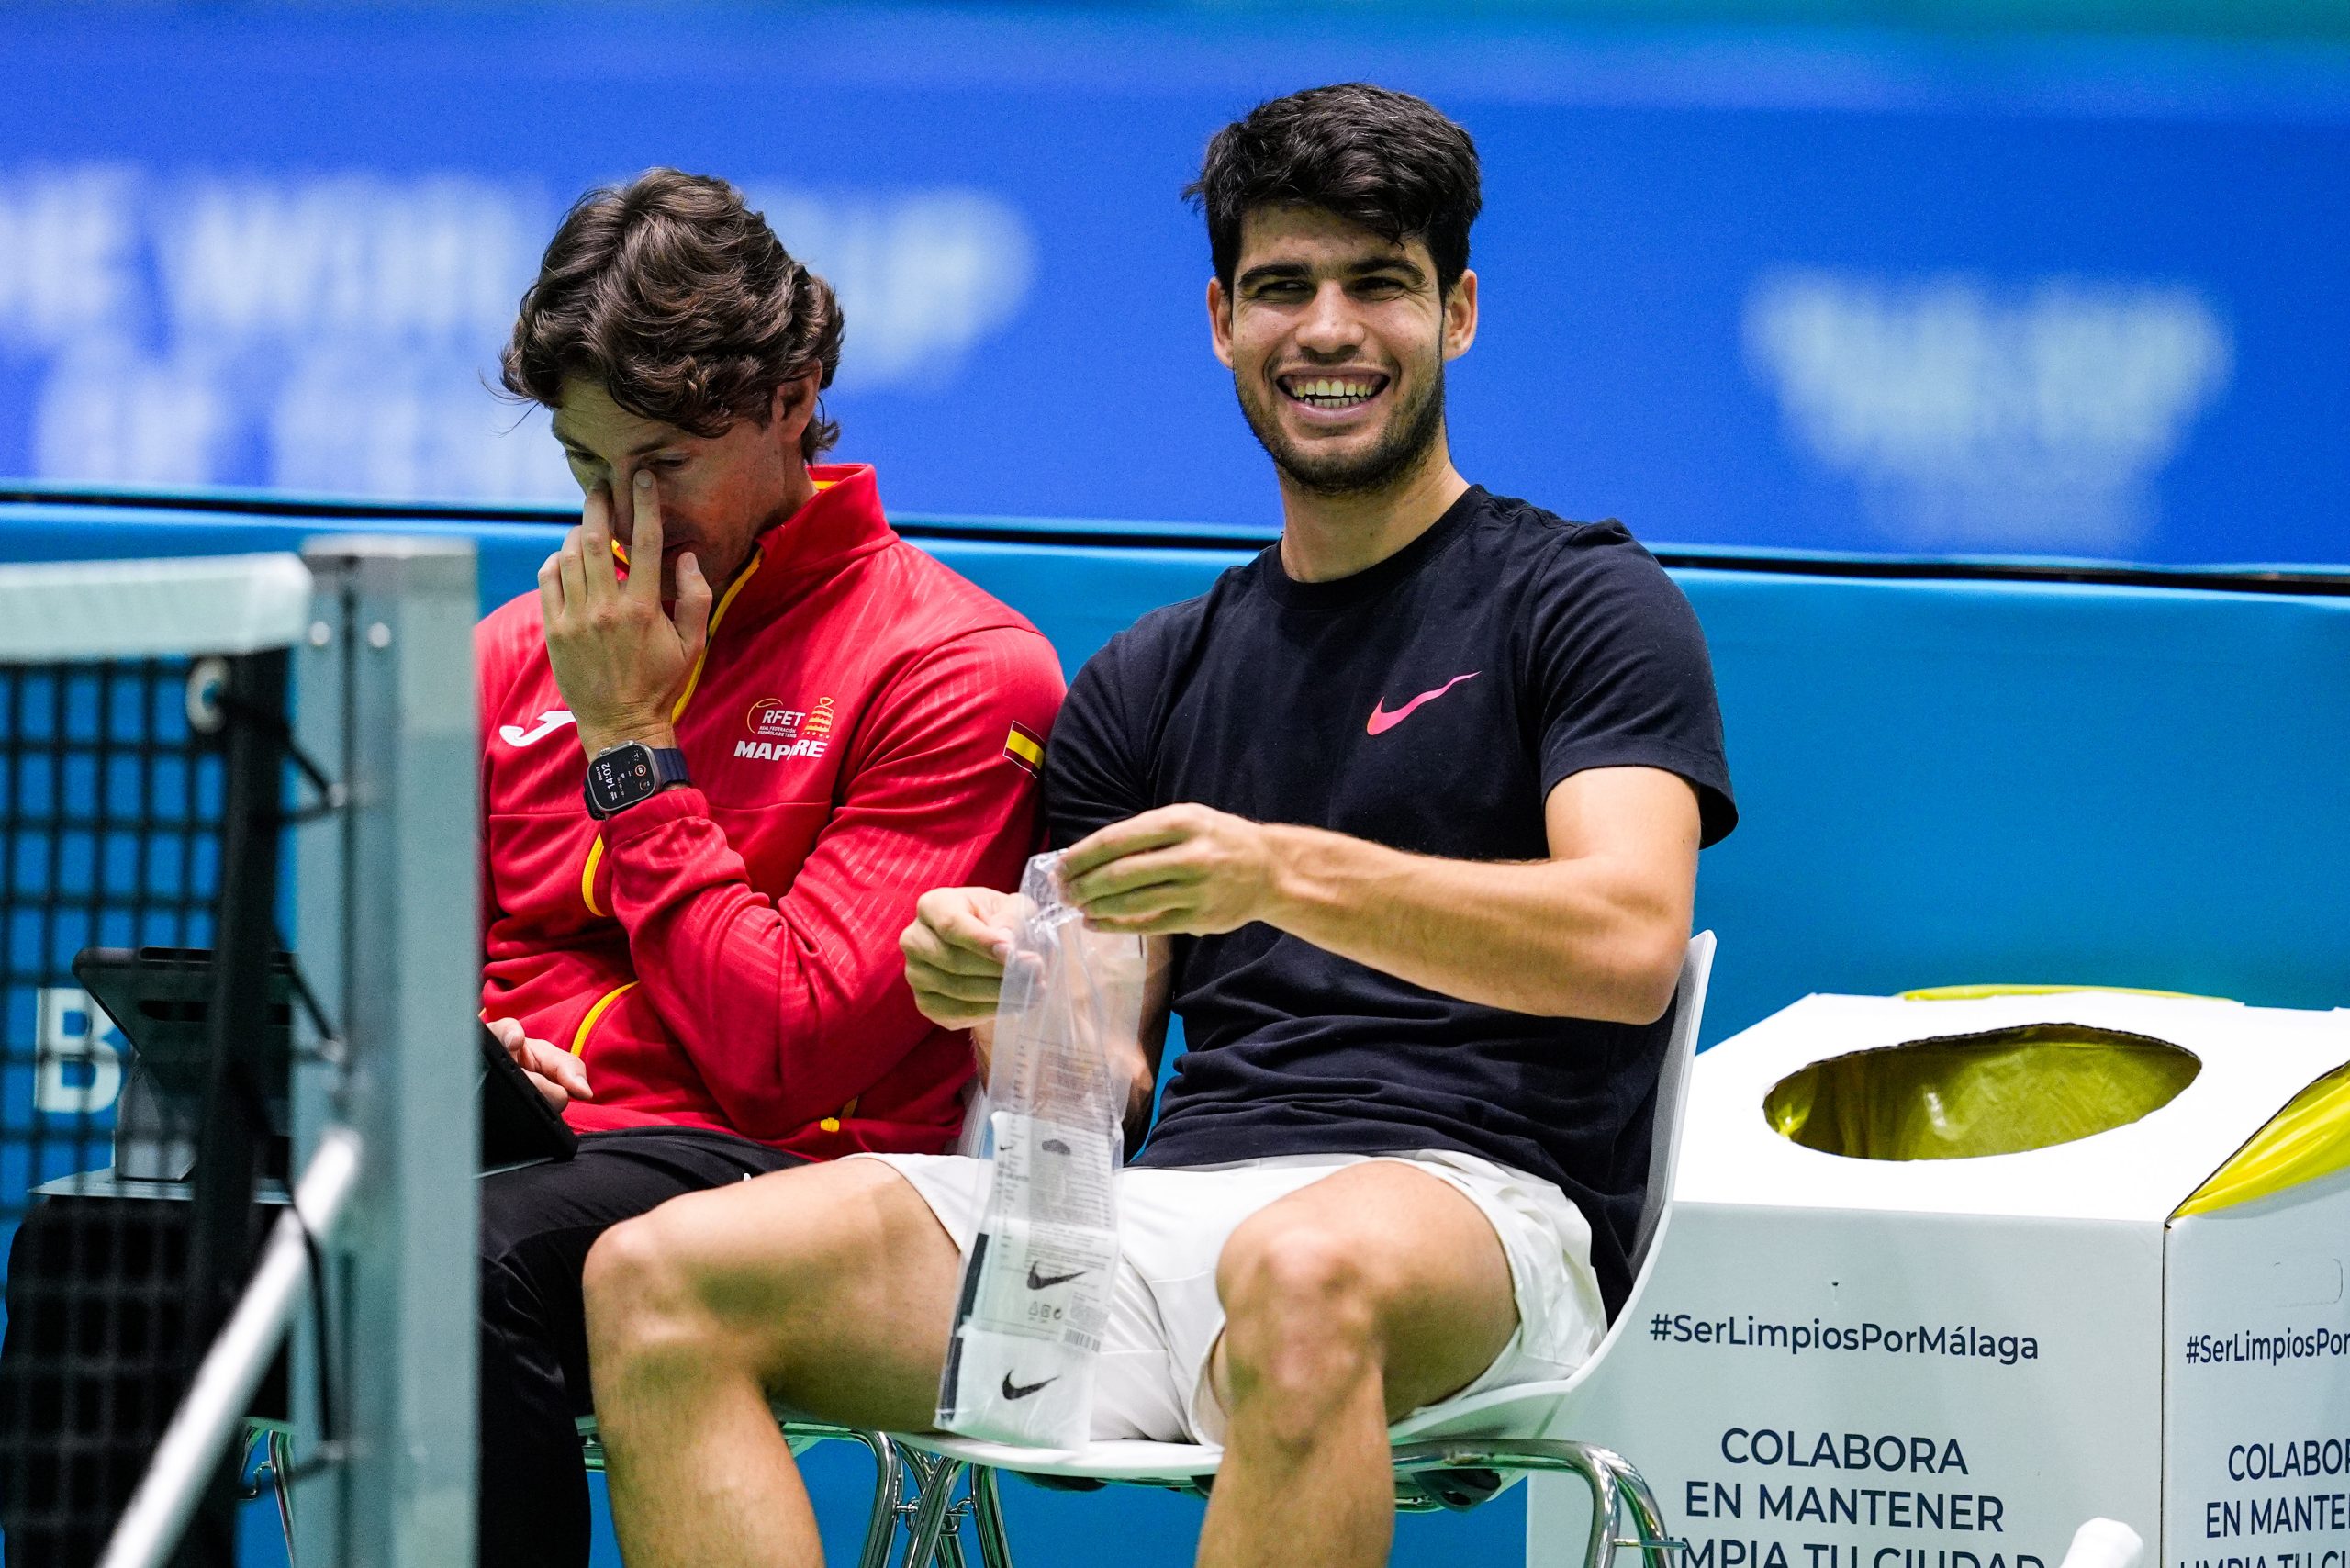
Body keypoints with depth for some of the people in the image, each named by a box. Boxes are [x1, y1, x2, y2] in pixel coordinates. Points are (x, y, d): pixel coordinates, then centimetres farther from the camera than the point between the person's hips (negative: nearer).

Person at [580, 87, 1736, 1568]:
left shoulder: (1584, 602, 8)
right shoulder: (1149, 681, 25)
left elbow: (1629, 940, -11)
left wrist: (1288, 874, -25)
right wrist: (1006, 1001, -5)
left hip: (1470, 1197, -6)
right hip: (1170, 1205, 6)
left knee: (1305, 1277, -44)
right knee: (656, 1278, -14)